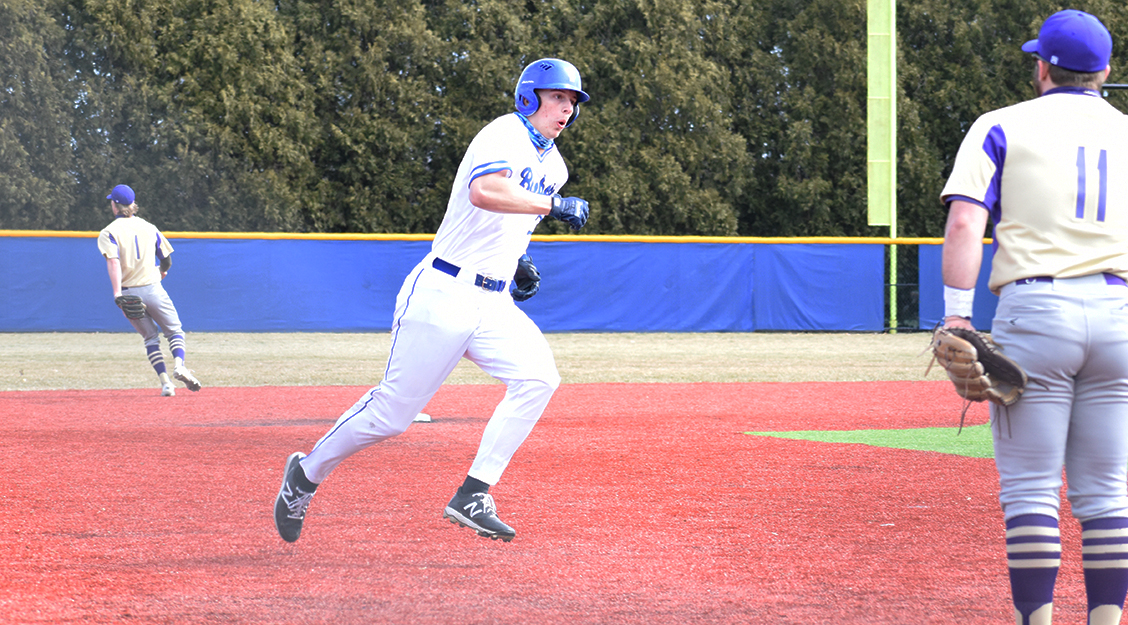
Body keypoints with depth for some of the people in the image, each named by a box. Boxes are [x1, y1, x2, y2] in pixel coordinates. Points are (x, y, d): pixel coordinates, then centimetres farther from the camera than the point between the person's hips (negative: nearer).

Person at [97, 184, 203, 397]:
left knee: (151, 337, 14)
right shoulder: (149, 228, 9)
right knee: (174, 331, 10)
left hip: (128, 293, 0)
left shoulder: (109, 232, -1)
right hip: (153, 289, 0)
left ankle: (165, 381, 0)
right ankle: (179, 364, -19)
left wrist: (117, 294, -25)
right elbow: (166, 262, 13)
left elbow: (113, 262, -17)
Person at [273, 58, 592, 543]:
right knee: (393, 412, -3)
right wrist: (552, 205, -35)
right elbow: (482, 193, -35)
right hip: (443, 297, -8)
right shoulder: (504, 136, -13)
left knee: (538, 377, -18)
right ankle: (306, 474, 22)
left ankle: (472, 497, -16)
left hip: (494, 304, 8)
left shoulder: (553, 165, 14)